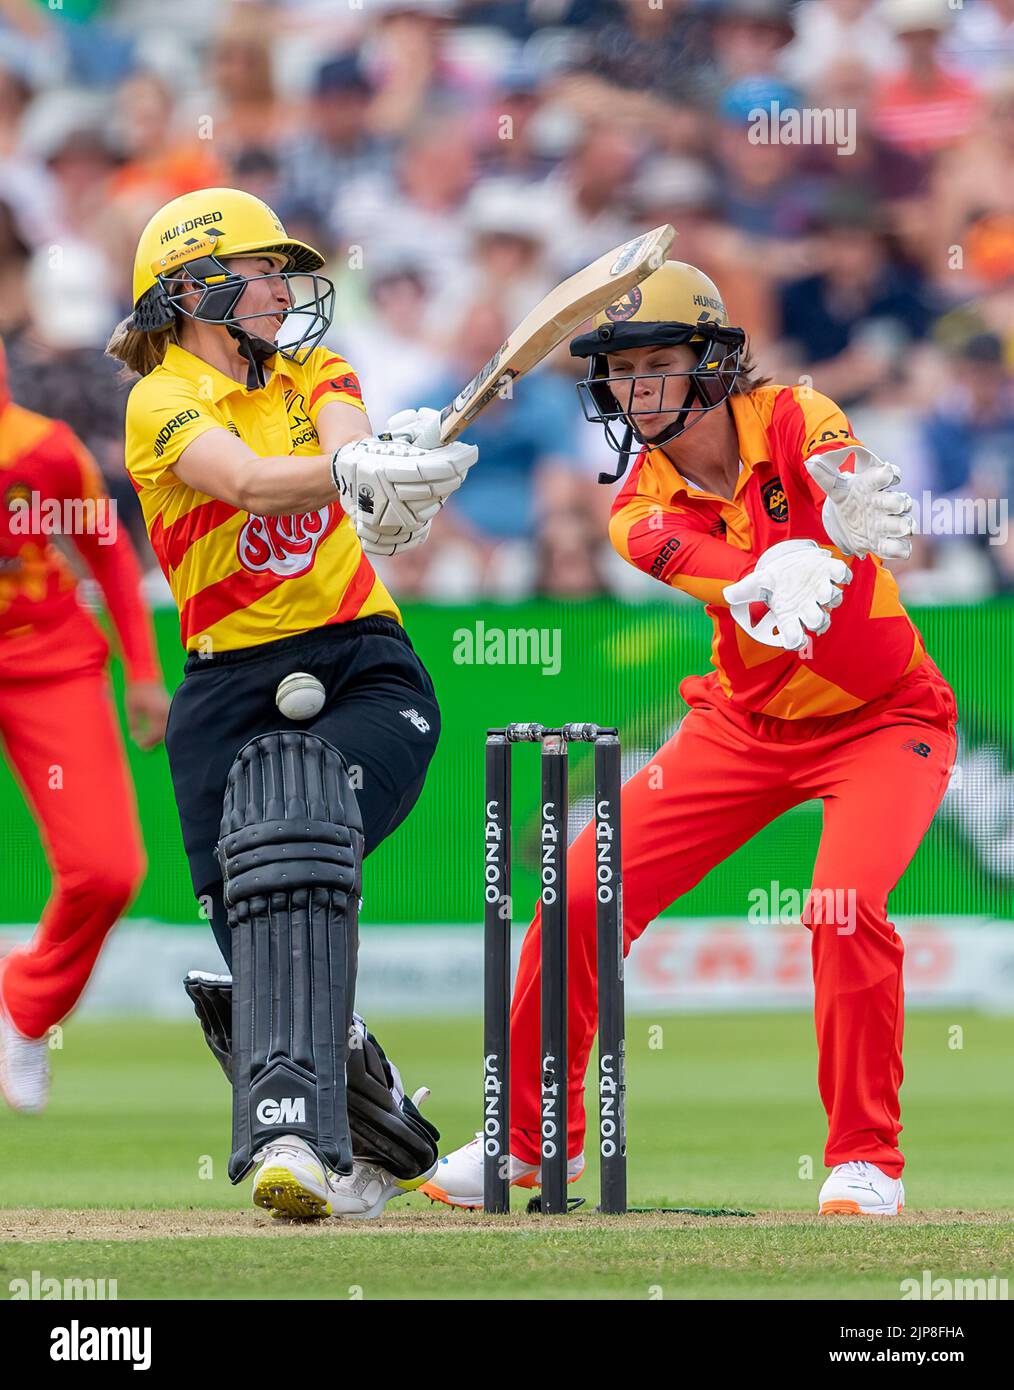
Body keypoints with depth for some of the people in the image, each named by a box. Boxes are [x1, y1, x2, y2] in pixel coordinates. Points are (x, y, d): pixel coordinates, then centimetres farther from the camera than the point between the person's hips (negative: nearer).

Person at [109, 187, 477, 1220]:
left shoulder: (313, 371, 13)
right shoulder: (163, 401, -1)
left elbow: (344, 432, -11)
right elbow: (247, 483, -22)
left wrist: (369, 469, -37)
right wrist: (361, 470, -42)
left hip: (365, 674, 0)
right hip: (230, 694, 0)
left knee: (295, 834, -29)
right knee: (262, 947, -8)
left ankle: (297, 1128, -39)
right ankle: (377, 1143, 14)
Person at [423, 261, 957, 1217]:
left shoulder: (791, 420, -18)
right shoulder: (643, 512, -12)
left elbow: (847, 476, -42)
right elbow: (731, 577, -34)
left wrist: (851, 514, -68)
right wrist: (781, 578, -59)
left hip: (884, 718, -4)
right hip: (749, 722, 4)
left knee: (844, 907, -27)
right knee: (582, 895, -4)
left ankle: (865, 1162, -11)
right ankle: (530, 1136, 16)